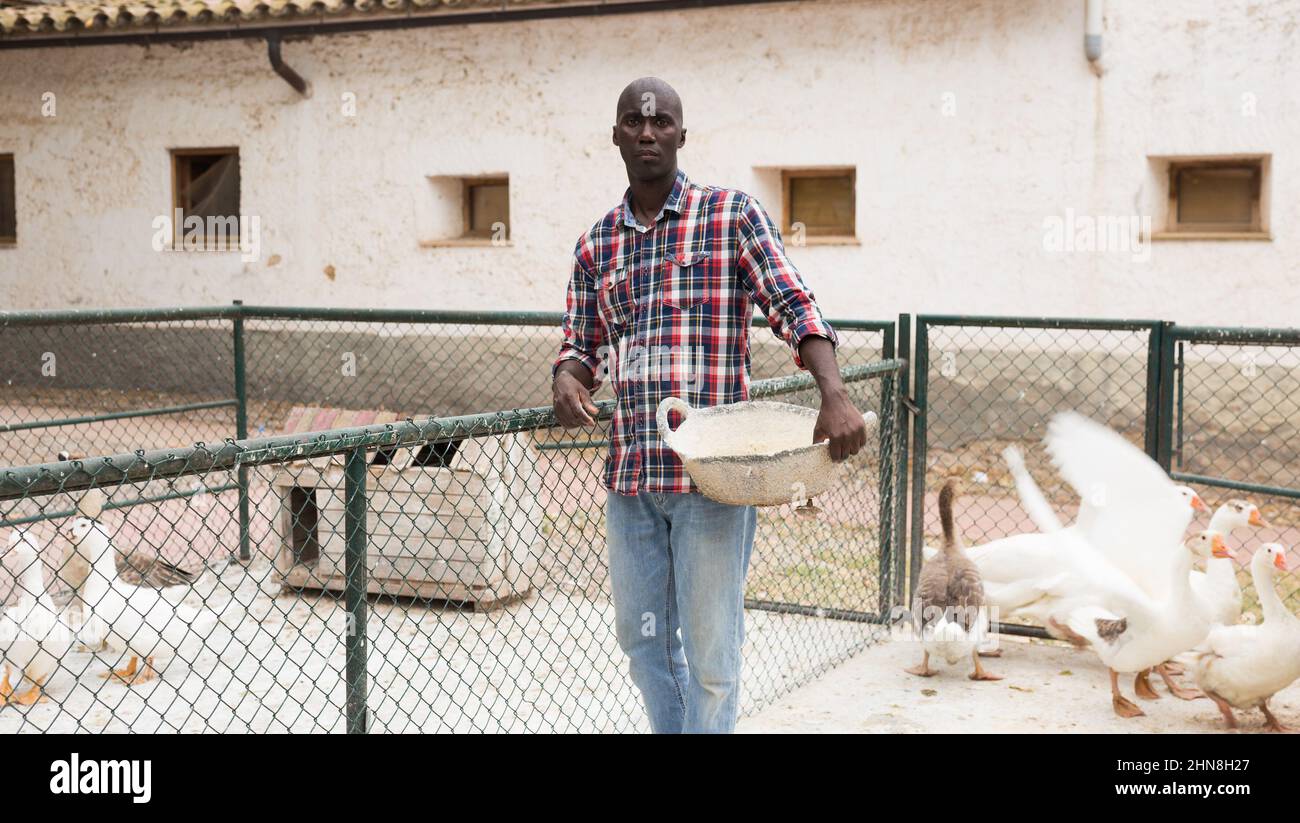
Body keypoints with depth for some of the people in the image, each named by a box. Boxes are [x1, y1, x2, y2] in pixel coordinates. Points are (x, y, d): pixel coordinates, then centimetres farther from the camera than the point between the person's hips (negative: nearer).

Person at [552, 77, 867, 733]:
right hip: (629, 473, 5)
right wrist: (567, 382, -6)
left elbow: (794, 306, -7)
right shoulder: (595, 246, 13)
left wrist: (834, 395, -23)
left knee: (709, 646, 0)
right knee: (641, 636, 15)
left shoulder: (732, 216, 0)